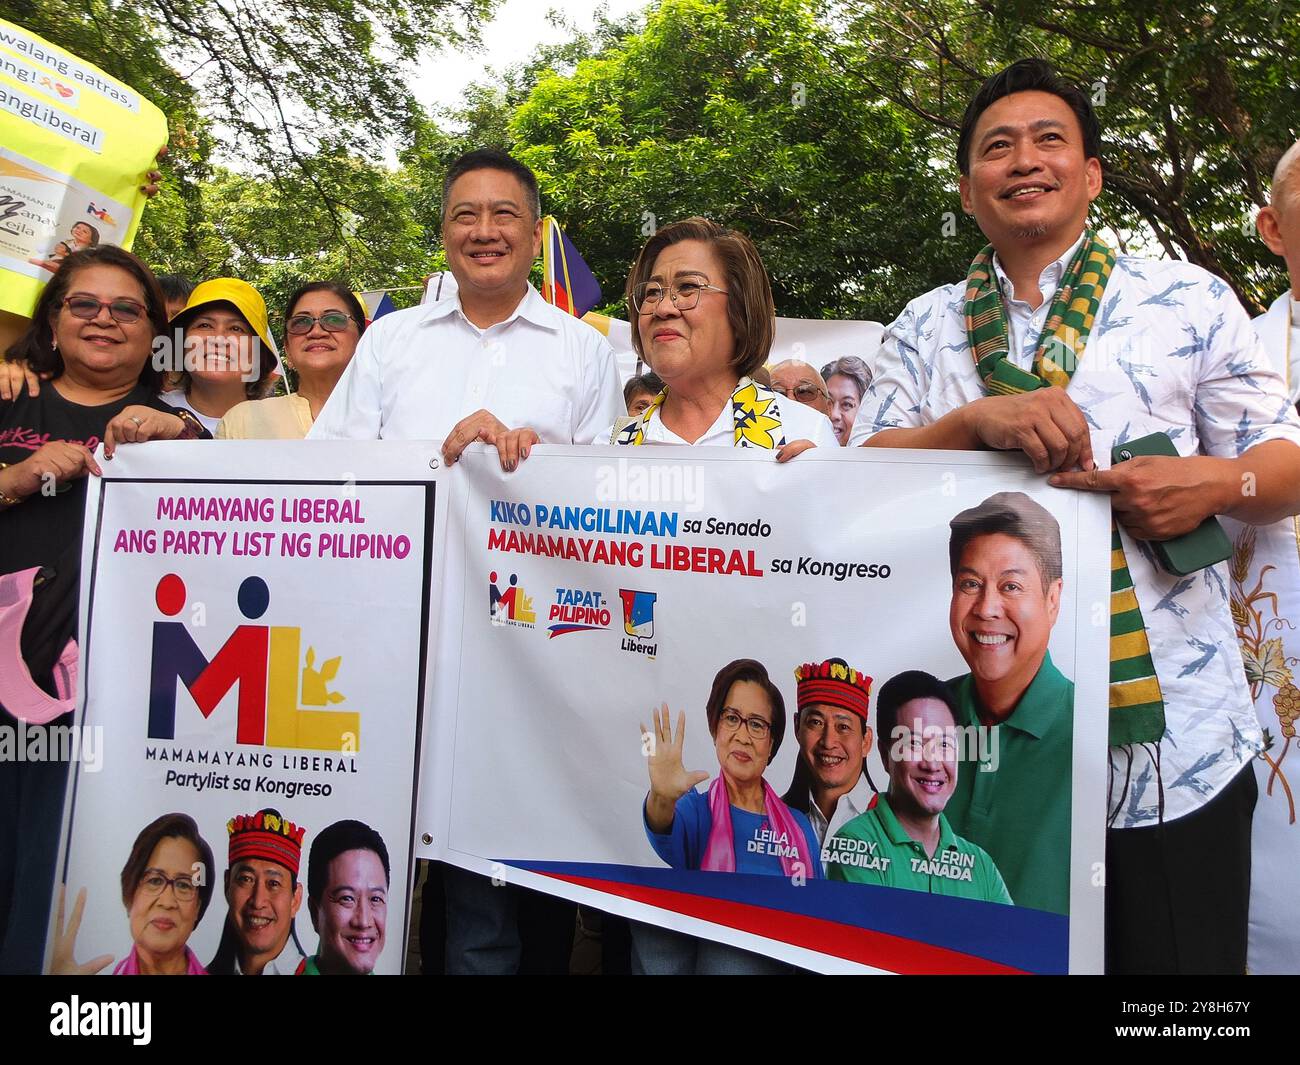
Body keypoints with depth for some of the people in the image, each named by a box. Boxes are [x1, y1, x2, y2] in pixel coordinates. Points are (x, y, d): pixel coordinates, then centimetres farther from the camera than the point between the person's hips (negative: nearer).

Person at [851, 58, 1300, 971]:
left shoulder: (1191, 300, 6)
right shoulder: (924, 329, 9)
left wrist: (1221, 482, -16)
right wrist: (978, 420, -18)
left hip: (1174, 733, 0)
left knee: (1178, 952, 9)